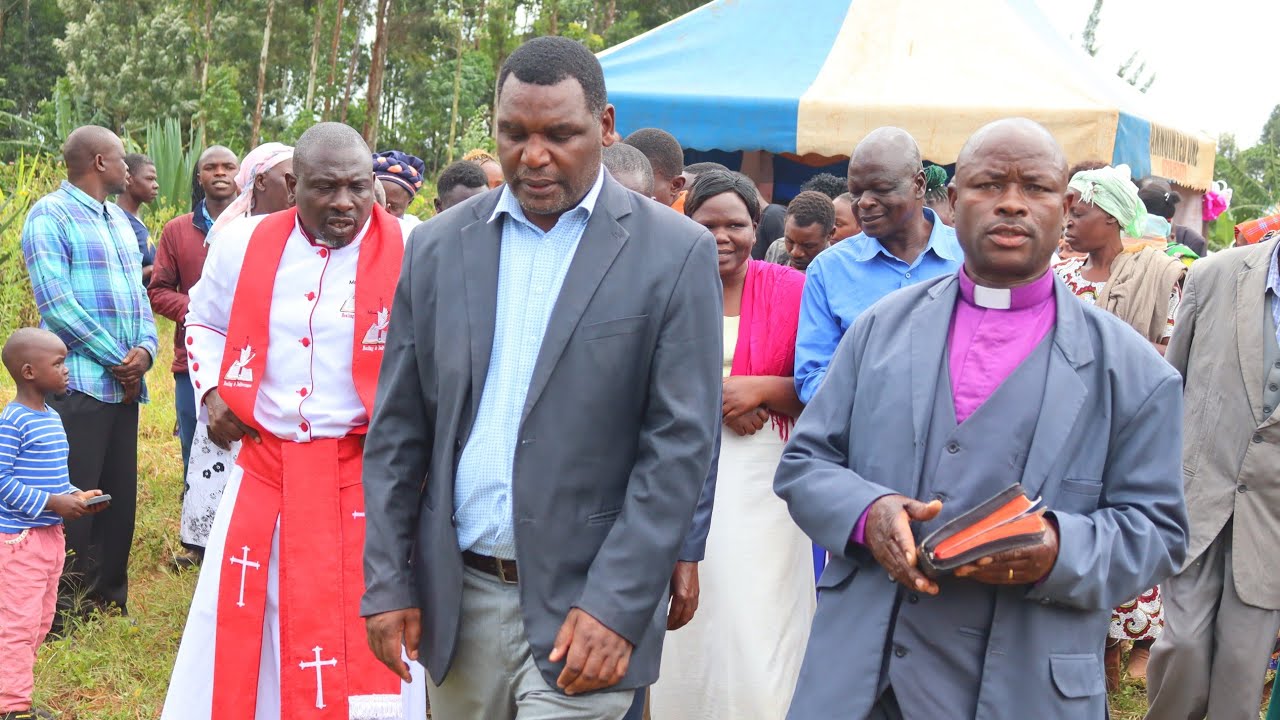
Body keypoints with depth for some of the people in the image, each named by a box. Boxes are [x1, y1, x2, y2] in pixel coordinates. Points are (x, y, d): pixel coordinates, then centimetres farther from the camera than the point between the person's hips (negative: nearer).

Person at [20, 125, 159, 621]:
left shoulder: (120, 221, 19)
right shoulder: (50, 215, -6)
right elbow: (57, 304, -15)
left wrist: (145, 349, -4)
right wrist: (117, 359, -13)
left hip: (124, 386, 8)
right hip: (78, 384, -8)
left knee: (120, 501, 10)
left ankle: (109, 606, 20)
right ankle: (65, 616, 2)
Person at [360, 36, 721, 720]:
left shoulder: (675, 253, -6)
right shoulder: (438, 246, 6)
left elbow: (680, 444, -9)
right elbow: (397, 428, 8)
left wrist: (616, 606, -14)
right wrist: (386, 580, 3)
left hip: (583, 601, -3)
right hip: (455, 593, 4)